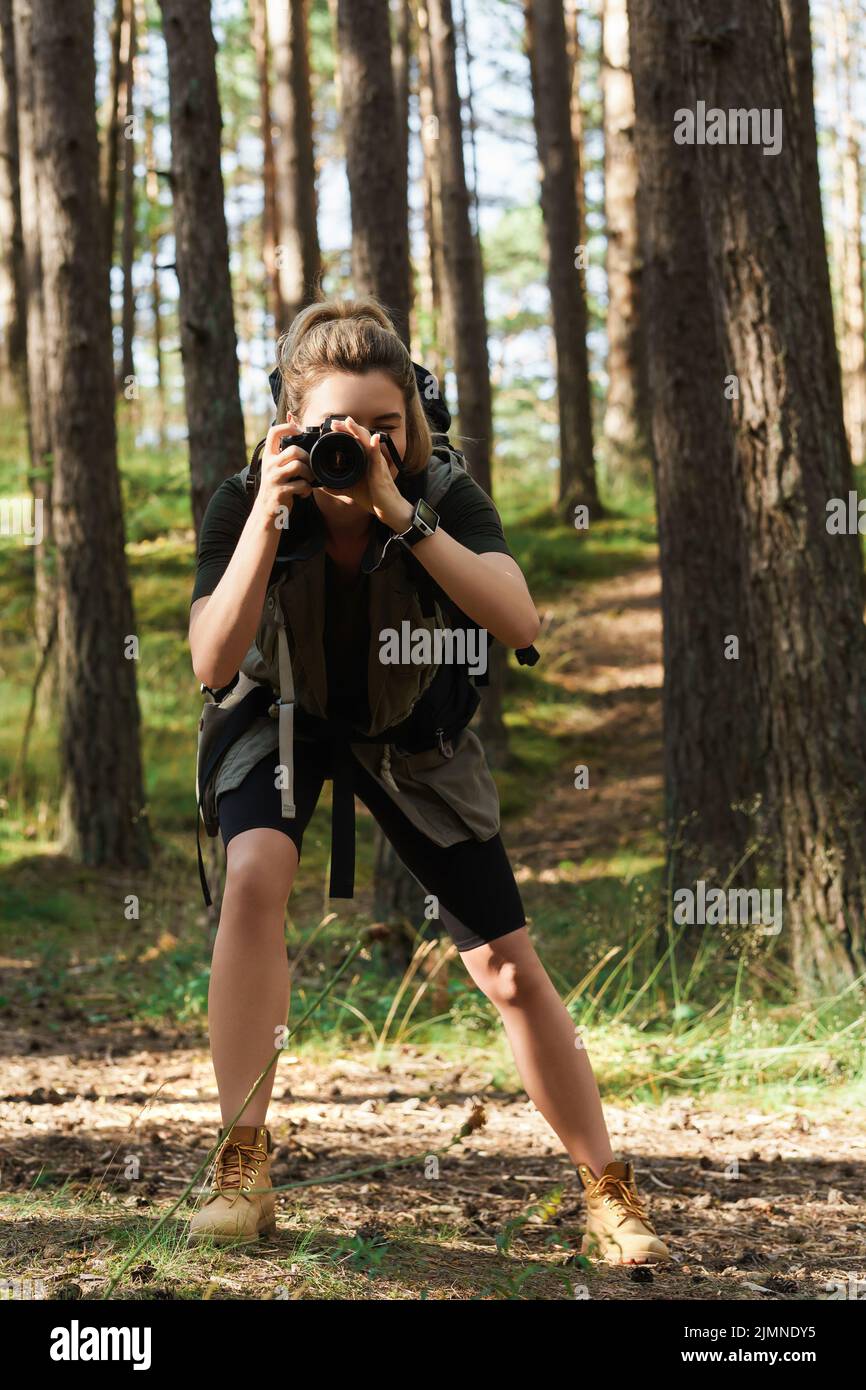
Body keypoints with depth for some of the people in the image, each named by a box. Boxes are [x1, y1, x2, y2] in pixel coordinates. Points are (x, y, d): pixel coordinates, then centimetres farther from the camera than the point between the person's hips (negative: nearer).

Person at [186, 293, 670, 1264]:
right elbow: (212, 665, -33)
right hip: (284, 717, -1)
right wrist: (268, 516, -42)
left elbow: (519, 621, -40)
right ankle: (242, 1170, -24)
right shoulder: (243, 501, -24)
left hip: (416, 734, 1)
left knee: (512, 970, -3)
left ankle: (608, 1195, 13)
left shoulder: (444, 493, -25)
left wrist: (399, 513, -46)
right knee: (256, 873, -32)